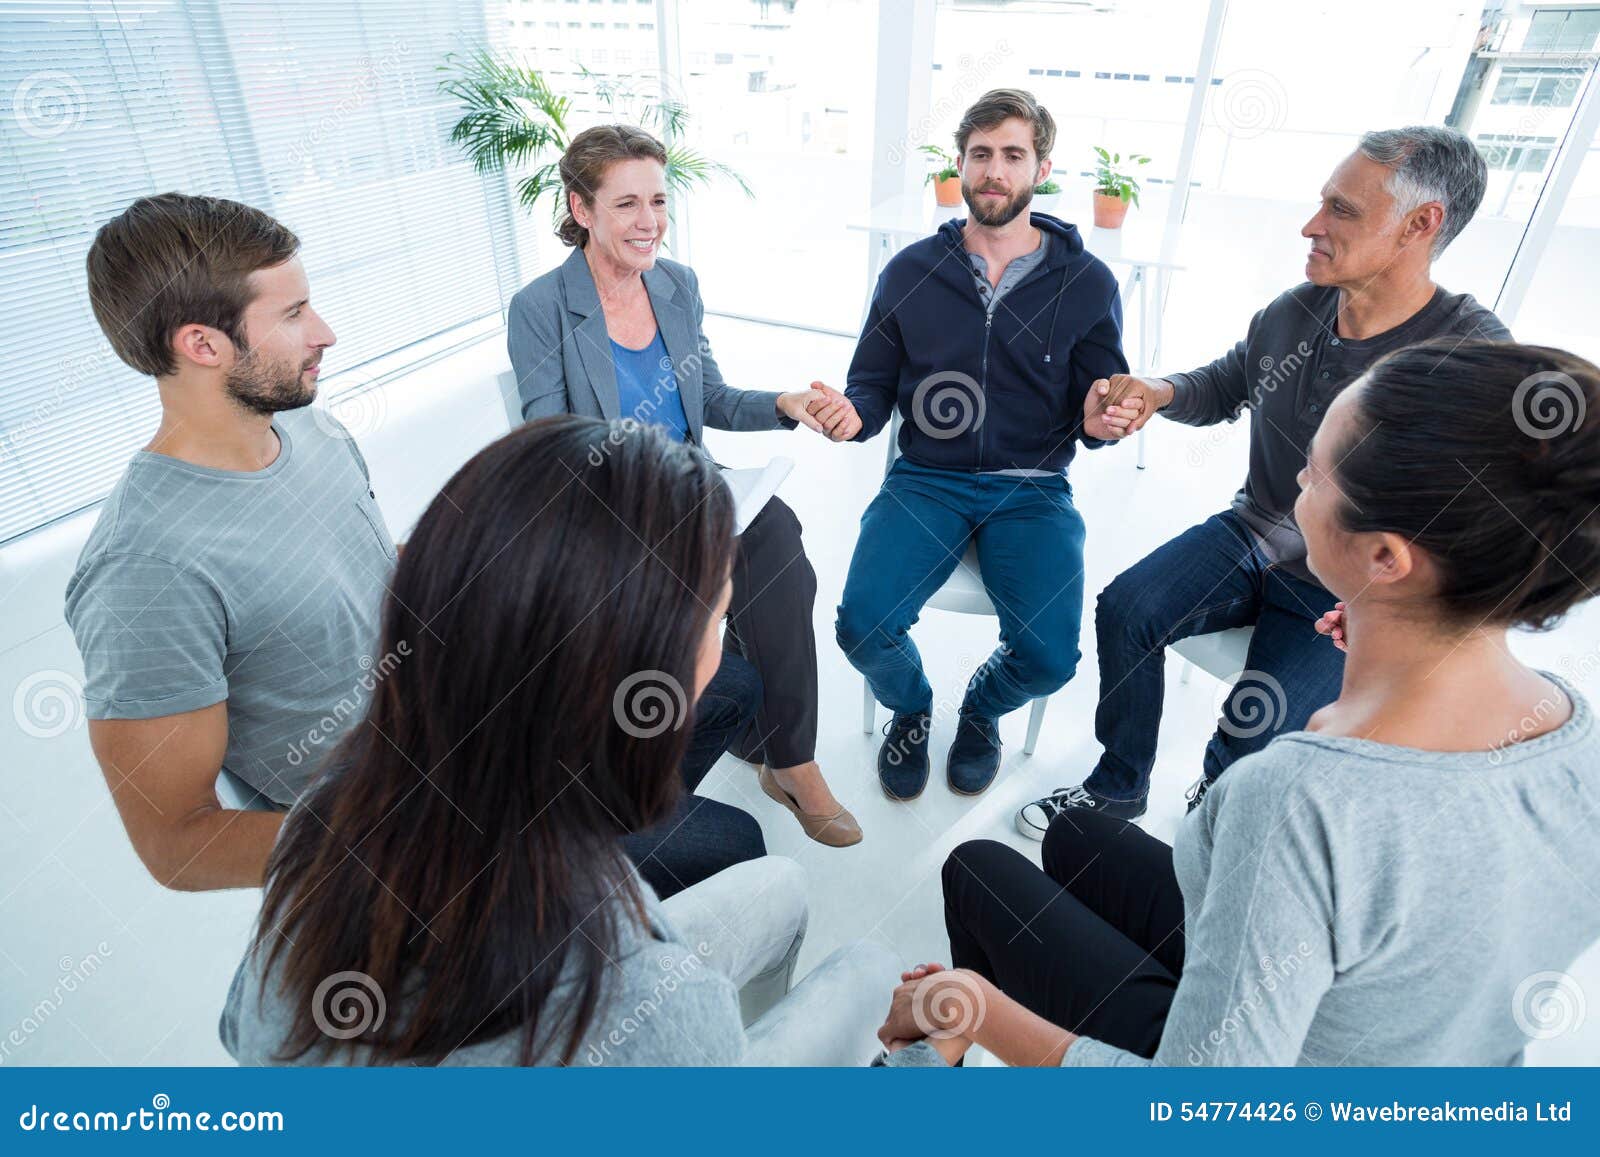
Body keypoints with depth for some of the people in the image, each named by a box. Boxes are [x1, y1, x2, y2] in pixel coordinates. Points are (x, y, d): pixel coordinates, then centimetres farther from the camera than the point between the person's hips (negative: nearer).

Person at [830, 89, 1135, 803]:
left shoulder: (1086, 282, 4)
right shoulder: (911, 272, 7)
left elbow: (1097, 406, 8)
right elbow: (872, 382, 11)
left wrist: (1098, 419, -17)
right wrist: (853, 414, -13)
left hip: (1032, 489, 0)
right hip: (926, 479, 1)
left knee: (1048, 657, -20)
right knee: (862, 624, -22)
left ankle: (982, 707, 20)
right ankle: (910, 709, 16)